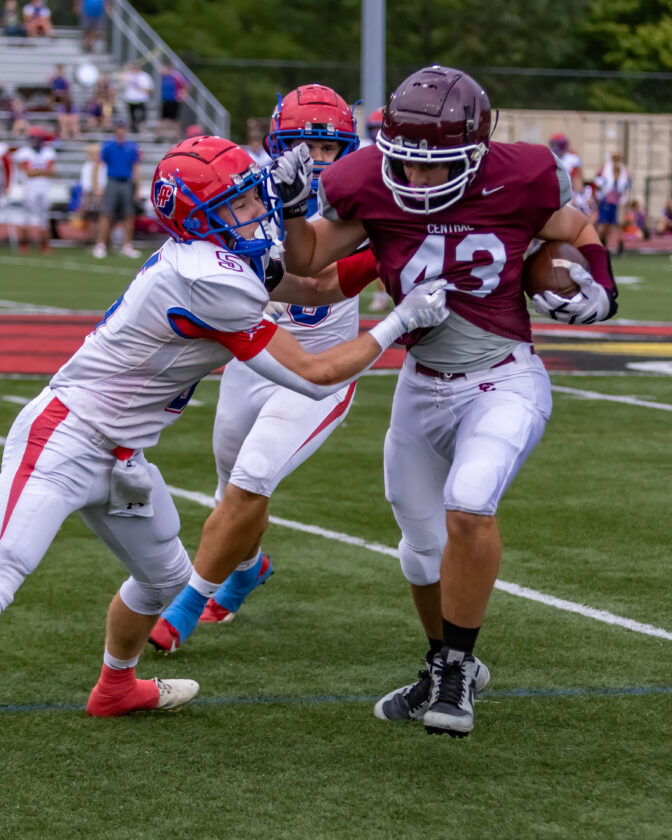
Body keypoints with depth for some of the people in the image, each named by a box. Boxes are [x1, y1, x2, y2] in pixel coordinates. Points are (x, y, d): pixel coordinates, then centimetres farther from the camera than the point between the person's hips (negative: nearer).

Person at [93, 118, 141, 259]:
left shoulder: (132, 147, 8)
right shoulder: (108, 146, 4)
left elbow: (136, 168, 9)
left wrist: (137, 188, 4)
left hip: (127, 184, 2)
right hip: (112, 182, -2)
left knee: (129, 215, 3)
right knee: (107, 214, -9)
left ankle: (127, 246, 11)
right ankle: (100, 245, -10)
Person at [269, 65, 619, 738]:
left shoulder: (519, 180, -17)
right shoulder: (369, 187, -13)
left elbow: (577, 233, 5)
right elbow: (308, 260, 2)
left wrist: (597, 289, -13)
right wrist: (286, 206, -15)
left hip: (504, 383, -3)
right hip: (423, 388, 4)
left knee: (468, 506, -28)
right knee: (425, 547, 13)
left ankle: (456, 669, -11)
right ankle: (446, 670, 40)